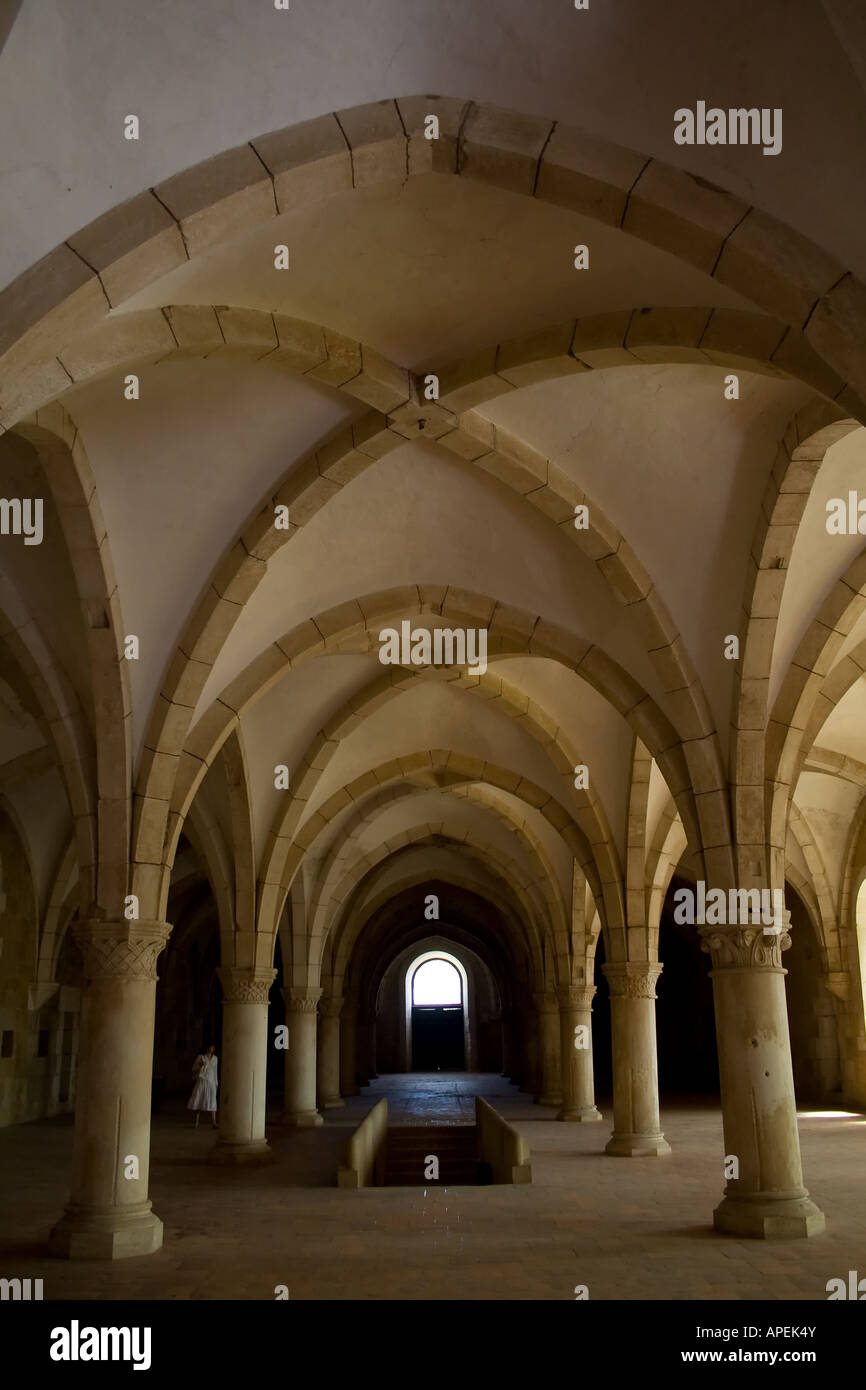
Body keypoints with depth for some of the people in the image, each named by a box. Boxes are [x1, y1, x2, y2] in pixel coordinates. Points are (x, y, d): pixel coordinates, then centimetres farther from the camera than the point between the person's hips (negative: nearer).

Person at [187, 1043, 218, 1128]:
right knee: (199, 1101, -4)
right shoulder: (201, 1057, 1)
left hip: (211, 1082, 2)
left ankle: (213, 1123, -8)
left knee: (212, 1102, -5)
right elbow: (194, 1068, 3)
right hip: (202, 1081, -2)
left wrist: (216, 1083, 13)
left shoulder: (215, 1058, 12)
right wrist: (200, 1065, -16)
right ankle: (196, 1122, 5)